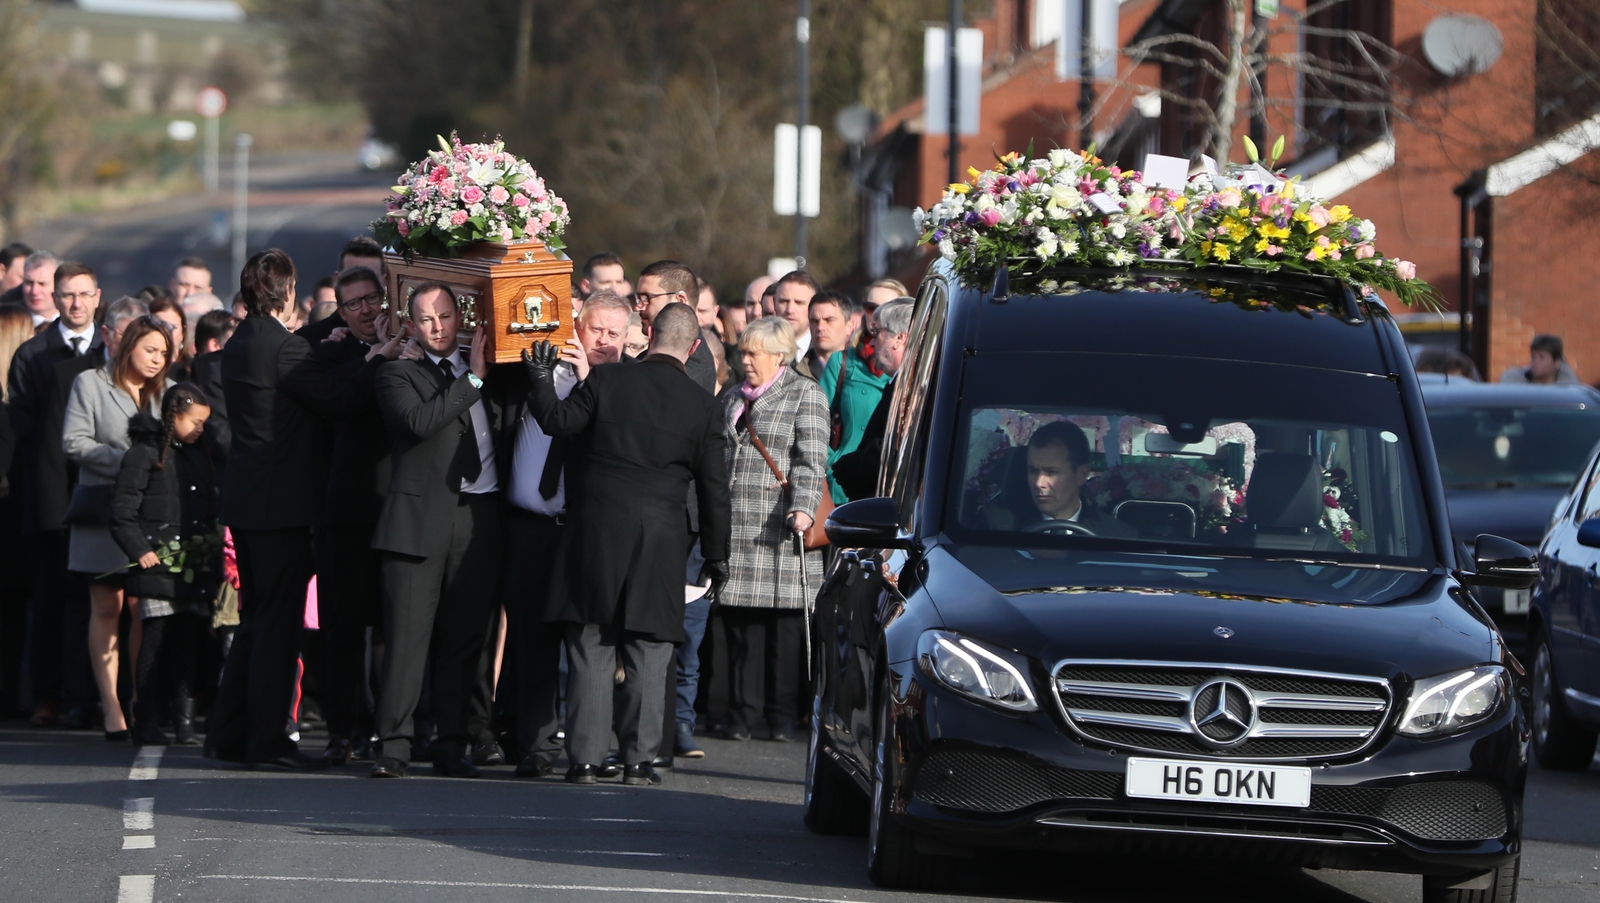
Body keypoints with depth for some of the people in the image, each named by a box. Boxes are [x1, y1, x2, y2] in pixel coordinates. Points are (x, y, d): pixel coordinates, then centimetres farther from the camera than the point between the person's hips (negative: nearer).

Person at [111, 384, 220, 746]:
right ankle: (147, 722, 1)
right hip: (159, 567, -6)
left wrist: (215, 556, 13)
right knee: (155, 644, -4)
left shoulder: (200, 458, 16)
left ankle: (184, 721, 7)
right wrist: (140, 551, -15)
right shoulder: (145, 455, -4)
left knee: (188, 645, 4)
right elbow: (122, 513, -7)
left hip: (196, 570, 6)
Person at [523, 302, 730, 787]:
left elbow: (557, 421, 3)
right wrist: (716, 555, 12)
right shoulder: (702, 404, 0)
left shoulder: (607, 379, -4)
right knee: (647, 655, 5)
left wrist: (542, 380, 20)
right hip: (661, 541, 0)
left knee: (590, 648, 3)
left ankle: (584, 757, 1)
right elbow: (713, 487, 3)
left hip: (598, 530, 0)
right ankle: (638, 759, 2)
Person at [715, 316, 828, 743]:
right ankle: (743, 715, 6)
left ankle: (782, 716, 3)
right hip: (734, 529, 5)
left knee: (784, 624, -4)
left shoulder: (805, 395, 3)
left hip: (779, 530, -5)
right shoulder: (731, 399, 22)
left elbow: (811, 462, -8)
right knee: (741, 622, 1)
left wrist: (803, 507, -22)